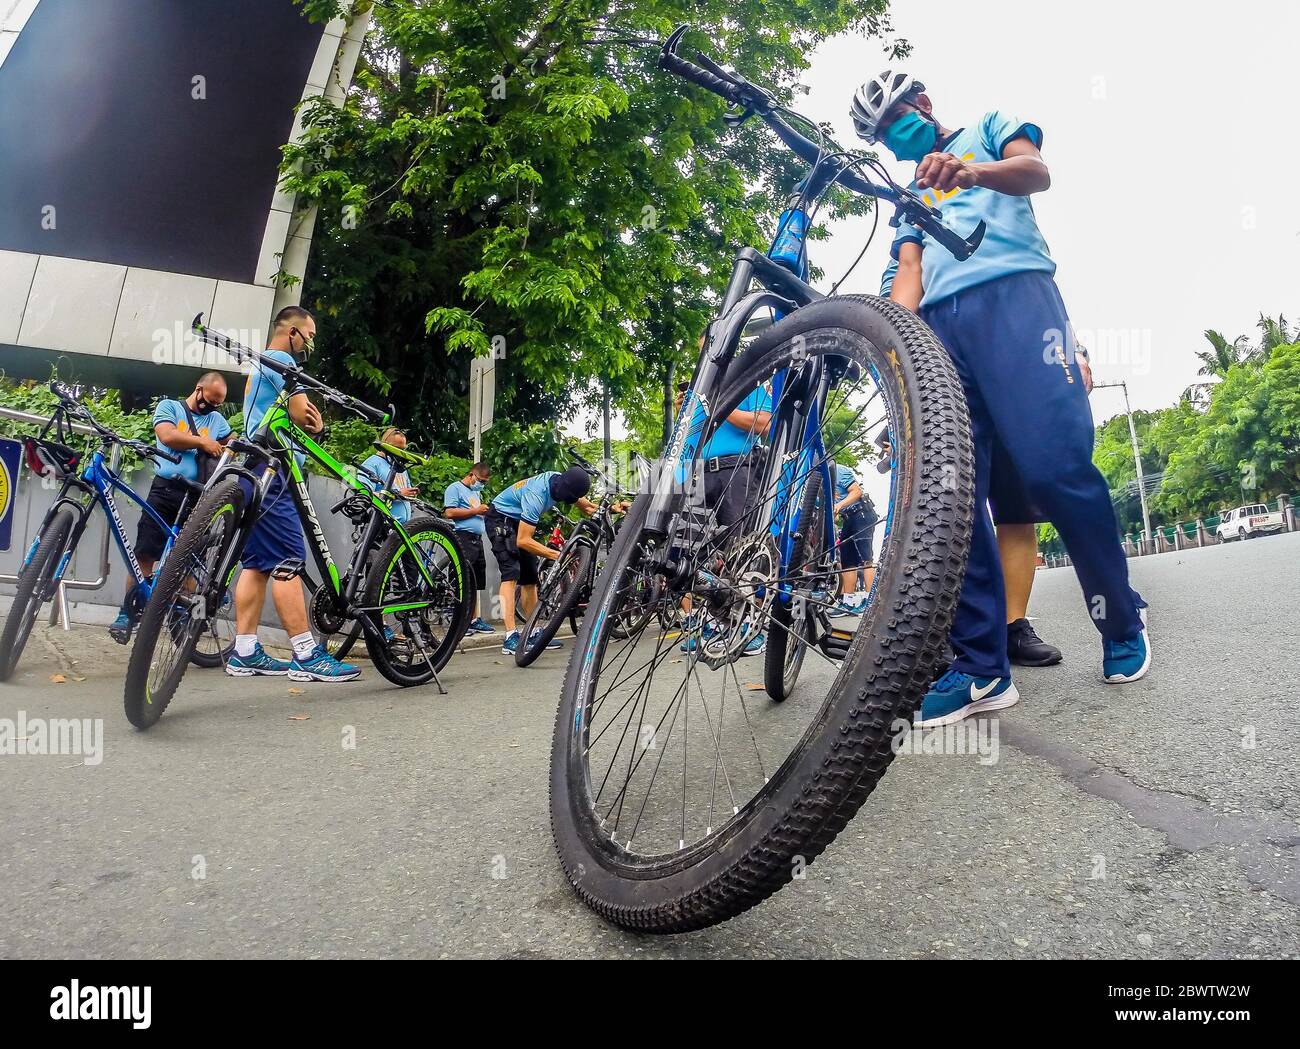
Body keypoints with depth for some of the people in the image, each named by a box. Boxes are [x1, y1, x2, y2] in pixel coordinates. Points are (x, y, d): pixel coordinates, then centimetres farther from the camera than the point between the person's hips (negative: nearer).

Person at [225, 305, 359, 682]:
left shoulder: (261, 365, 28)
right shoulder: (280, 360, -5)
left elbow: (291, 415, 25)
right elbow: (302, 413, -15)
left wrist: (308, 422, 3)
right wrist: (318, 425, 7)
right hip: (271, 471, -11)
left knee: (257, 563, 7)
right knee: (288, 562, -14)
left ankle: (245, 653, 7)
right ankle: (307, 656, -16)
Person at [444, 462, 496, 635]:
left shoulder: (476, 493, 26)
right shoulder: (455, 488, 0)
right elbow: (450, 512, -14)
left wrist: (485, 512, 11)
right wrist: (476, 511, -11)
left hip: (477, 540, 9)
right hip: (463, 538, -9)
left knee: (475, 583, 10)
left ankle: (475, 619, 16)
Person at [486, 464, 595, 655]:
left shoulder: (560, 480, -12)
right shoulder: (536, 496, -36)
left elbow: (587, 506, 4)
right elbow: (523, 540, -34)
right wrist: (557, 555, -37)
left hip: (518, 521, 9)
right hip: (500, 520, -9)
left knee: (530, 578, 6)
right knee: (511, 573, -22)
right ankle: (511, 638, -28)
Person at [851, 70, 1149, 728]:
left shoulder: (988, 128, 26)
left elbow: (1036, 171, 3)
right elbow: (910, 272, 18)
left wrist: (970, 169, -19)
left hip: (1010, 292, -4)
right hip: (937, 320, 4)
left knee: (1054, 466, -20)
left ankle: (1122, 623, 1)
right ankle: (982, 664, -9)